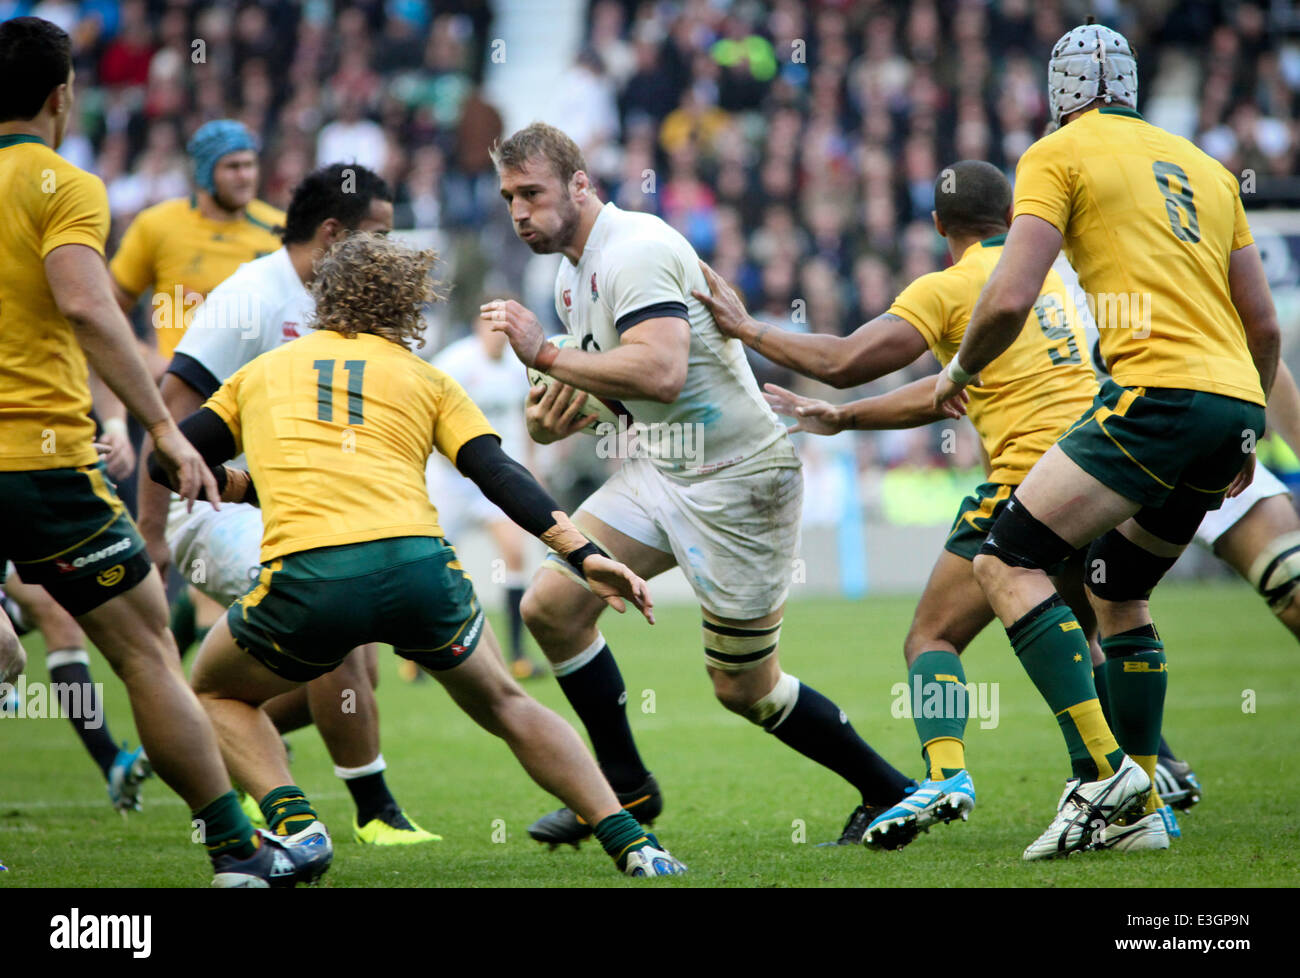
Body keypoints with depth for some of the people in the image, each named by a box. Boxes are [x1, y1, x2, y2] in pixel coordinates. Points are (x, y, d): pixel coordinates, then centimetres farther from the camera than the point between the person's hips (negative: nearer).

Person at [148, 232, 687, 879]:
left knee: (217, 694, 27)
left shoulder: (262, 370, 24)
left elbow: (168, 461, 23)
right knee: (505, 706, 25)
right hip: (418, 568, 1)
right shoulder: (427, 379, 21)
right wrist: (583, 554, 2)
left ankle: (295, 824, 3)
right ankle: (631, 844, 14)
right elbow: (500, 476, 8)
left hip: (305, 580, -1)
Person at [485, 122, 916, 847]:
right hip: (660, 471, 9)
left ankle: (890, 793, 18)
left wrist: (546, 355, -27)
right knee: (552, 605, -3)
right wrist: (553, 417, 1)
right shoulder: (572, 274, 12)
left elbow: (659, 372, -33)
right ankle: (626, 791, 9)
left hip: (739, 480, -9)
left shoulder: (635, 250, -19)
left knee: (744, 689, 0)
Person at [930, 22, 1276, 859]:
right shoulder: (1206, 167, 24)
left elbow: (1010, 300, -7)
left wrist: (960, 371, 12)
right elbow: (1265, 325, 22)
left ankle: (1102, 769, -16)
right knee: (1117, 591, 22)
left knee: (1007, 563, -4)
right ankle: (1138, 804, 20)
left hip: (1160, 391, -8)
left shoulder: (1059, 155, 4)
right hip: (1236, 405, 8)